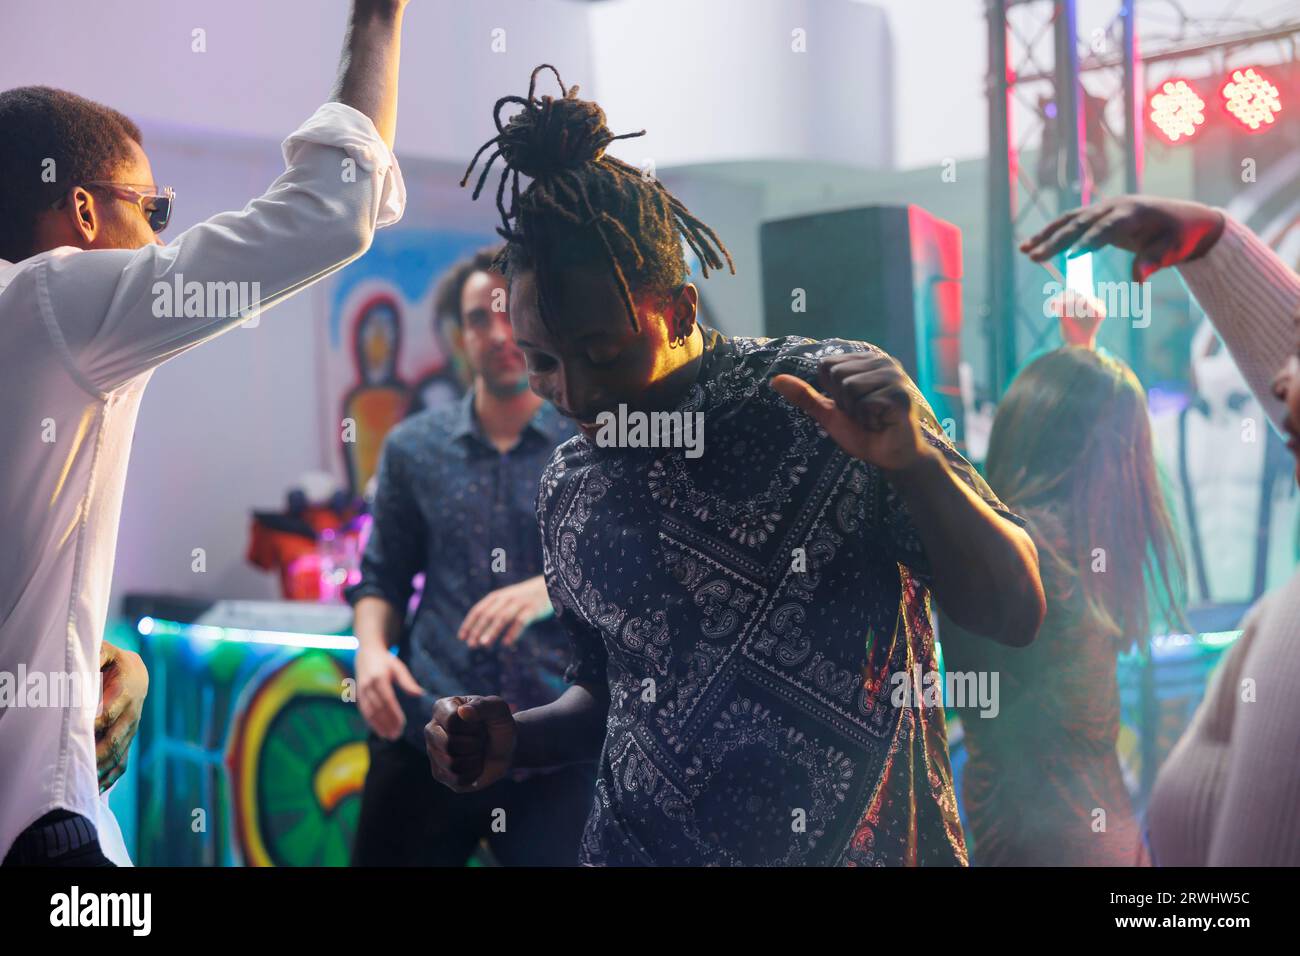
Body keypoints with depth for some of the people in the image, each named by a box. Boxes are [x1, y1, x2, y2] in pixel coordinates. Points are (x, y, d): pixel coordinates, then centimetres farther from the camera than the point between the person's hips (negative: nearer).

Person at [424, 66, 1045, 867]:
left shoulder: (825, 400, -13)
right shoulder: (568, 487, 1)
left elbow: (1016, 613, -13)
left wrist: (914, 461, -28)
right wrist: (514, 741, -4)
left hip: (869, 843, -3)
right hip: (644, 846, 4)